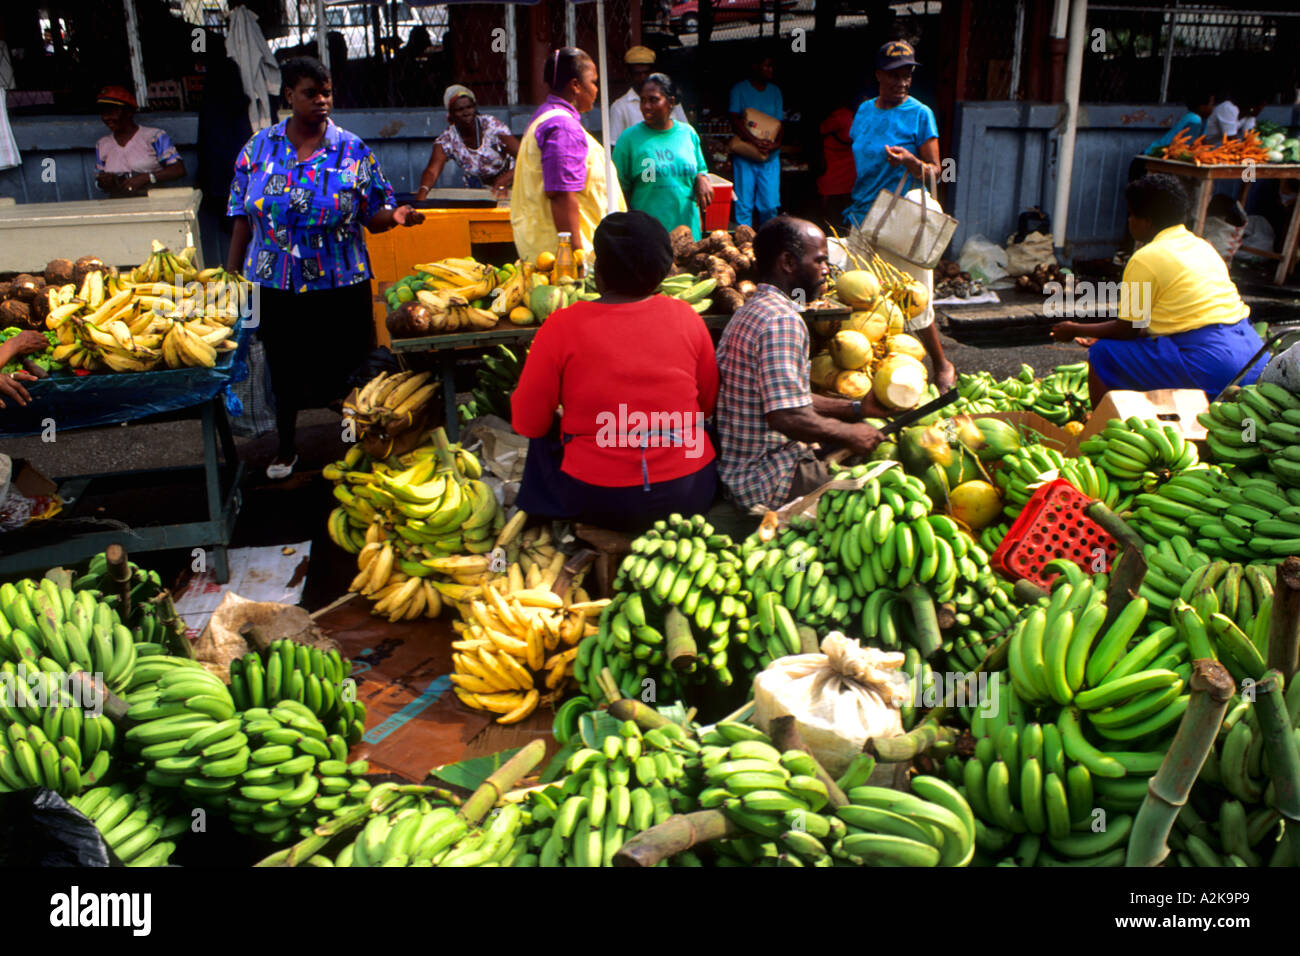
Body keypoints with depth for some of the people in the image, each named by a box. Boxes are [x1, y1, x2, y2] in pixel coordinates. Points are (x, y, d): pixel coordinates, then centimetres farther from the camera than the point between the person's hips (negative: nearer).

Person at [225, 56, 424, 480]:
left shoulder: (353, 150, -3)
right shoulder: (259, 147, 3)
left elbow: (373, 216, -2)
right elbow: (243, 218, 6)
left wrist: (395, 216, -24)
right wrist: (231, 275, 4)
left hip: (340, 286, -2)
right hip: (275, 286, 2)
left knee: (342, 367, 5)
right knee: (284, 368, 14)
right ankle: (285, 449, 33)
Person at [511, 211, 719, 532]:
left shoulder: (561, 326, -13)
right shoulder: (686, 317, -5)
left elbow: (529, 423, -6)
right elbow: (709, 405, 5)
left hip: (598, 502, -2)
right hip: (689, 495, 2)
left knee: (544, 437, 26)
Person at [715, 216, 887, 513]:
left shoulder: (751, 311, 13)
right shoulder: (782, 320, -21)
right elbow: (787, 416, -30)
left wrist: (857, 408, 12)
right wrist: (848, 433, -14)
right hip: (771, 483, -10)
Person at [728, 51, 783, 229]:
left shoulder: (775, 91, 14)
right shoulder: (739, 89, 2)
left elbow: (779, 122, 12)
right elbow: (735, 121, -6)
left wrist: (776, 143, -9)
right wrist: (756, 141, -18)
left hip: (770, 156, 3)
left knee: (770, 205, -1)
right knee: (744, 204, -5)